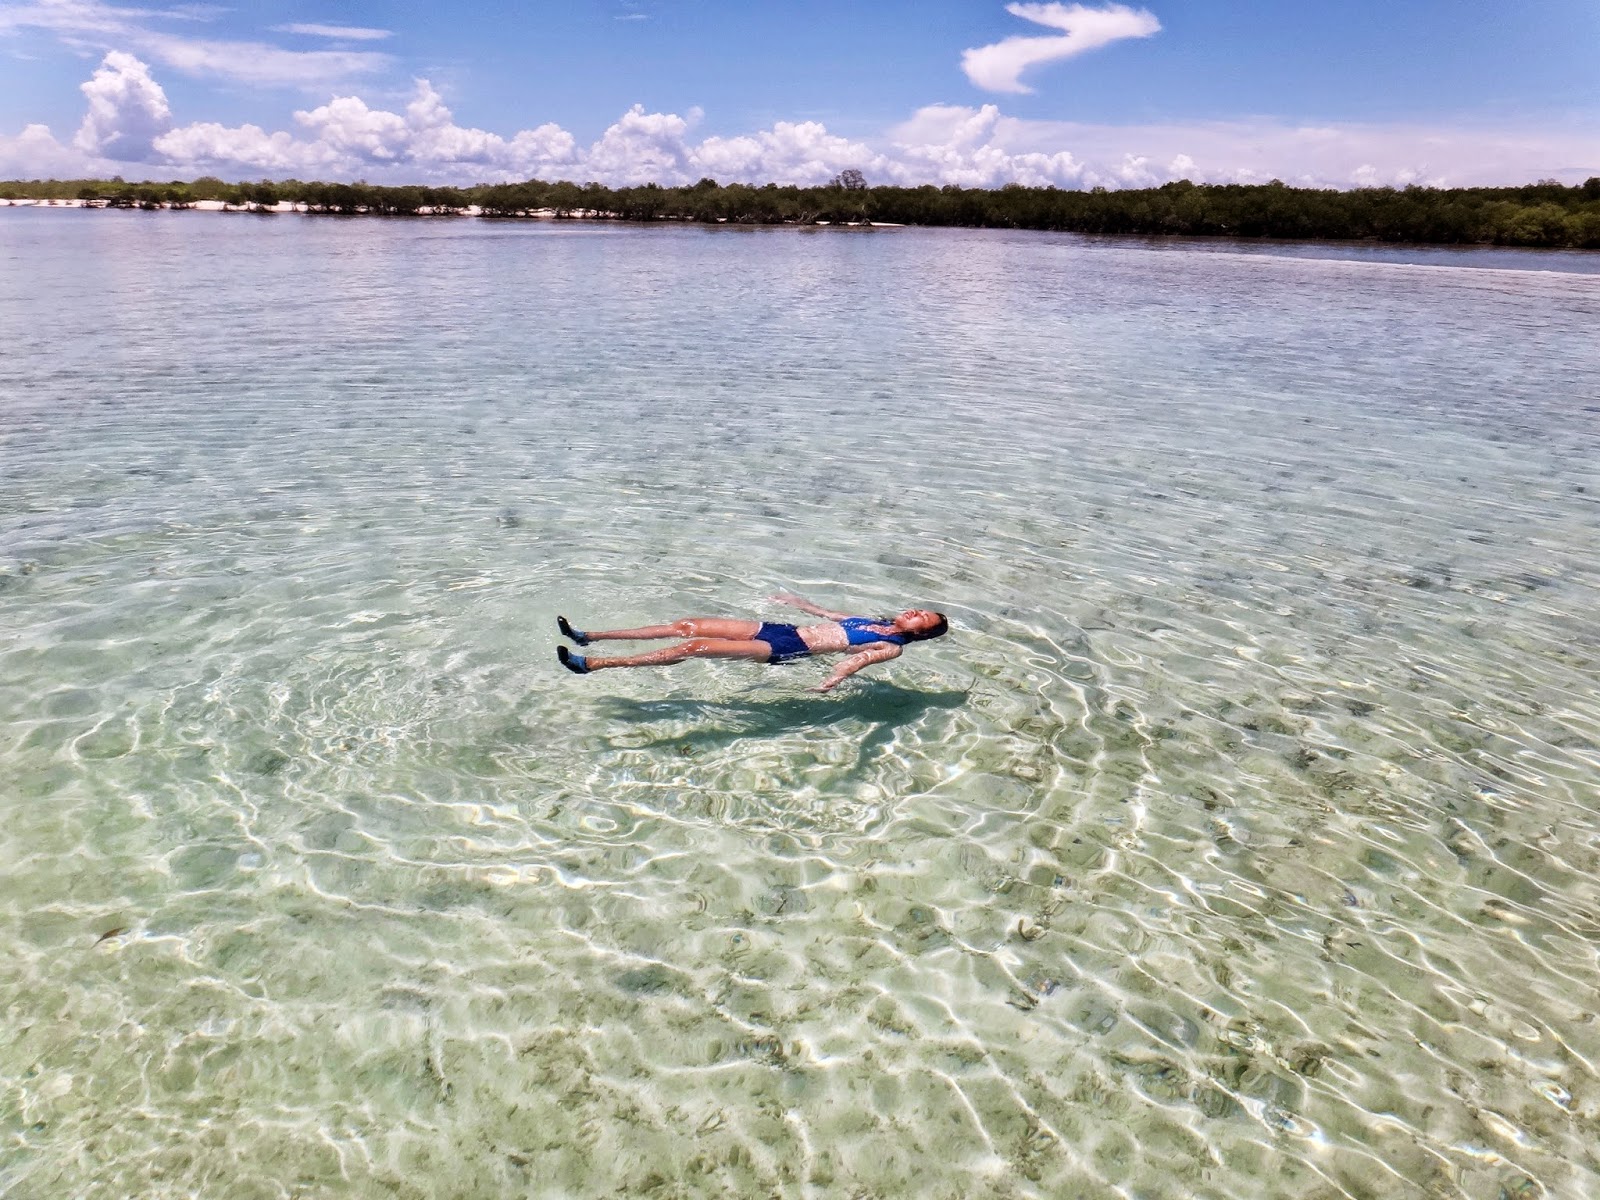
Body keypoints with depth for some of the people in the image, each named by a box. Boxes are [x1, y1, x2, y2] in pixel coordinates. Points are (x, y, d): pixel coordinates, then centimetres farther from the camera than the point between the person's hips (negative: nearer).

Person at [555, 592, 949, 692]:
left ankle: (594, 663, -16)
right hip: (783, 629, 8)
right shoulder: (872, 620, 20)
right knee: (688, 625, -2)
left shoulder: (891, 646, -3)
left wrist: (833, 680, -43)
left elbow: (861, 658, -25)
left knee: (693, 647, -17)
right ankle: (590, 636, 2)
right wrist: (795, 601, 44)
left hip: (787, 651, -8)